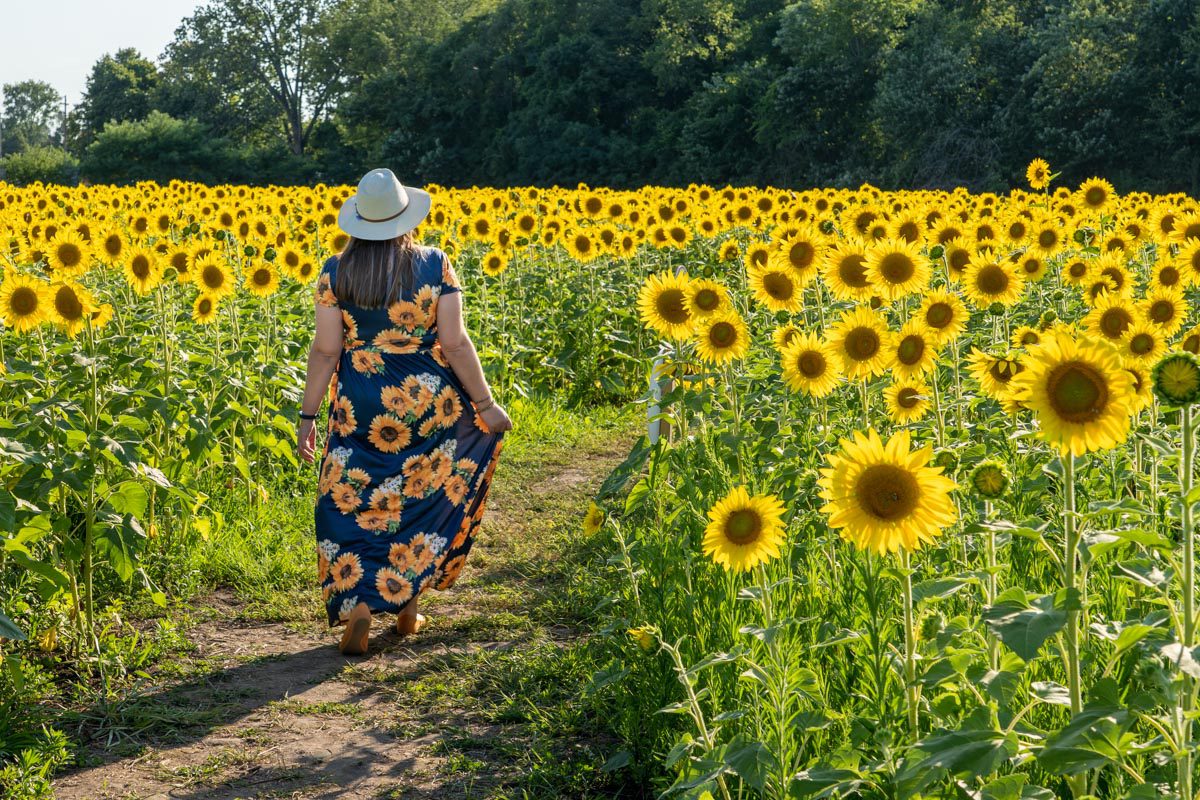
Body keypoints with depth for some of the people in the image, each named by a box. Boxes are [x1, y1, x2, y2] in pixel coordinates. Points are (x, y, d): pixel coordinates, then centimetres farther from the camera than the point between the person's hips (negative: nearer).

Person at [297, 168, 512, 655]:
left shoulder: (335, 273, -4)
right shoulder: (435, 265, -5)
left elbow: (325, 350, -5)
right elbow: (455, 343, -7)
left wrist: (308, 415, 3)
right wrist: (485, 404, 1)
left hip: (360, 409, 0)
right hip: (428, 404, 0)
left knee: (352, 505, 9)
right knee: (423, 501, 18)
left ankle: (356, 607, -7)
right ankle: (407, 601, 21)